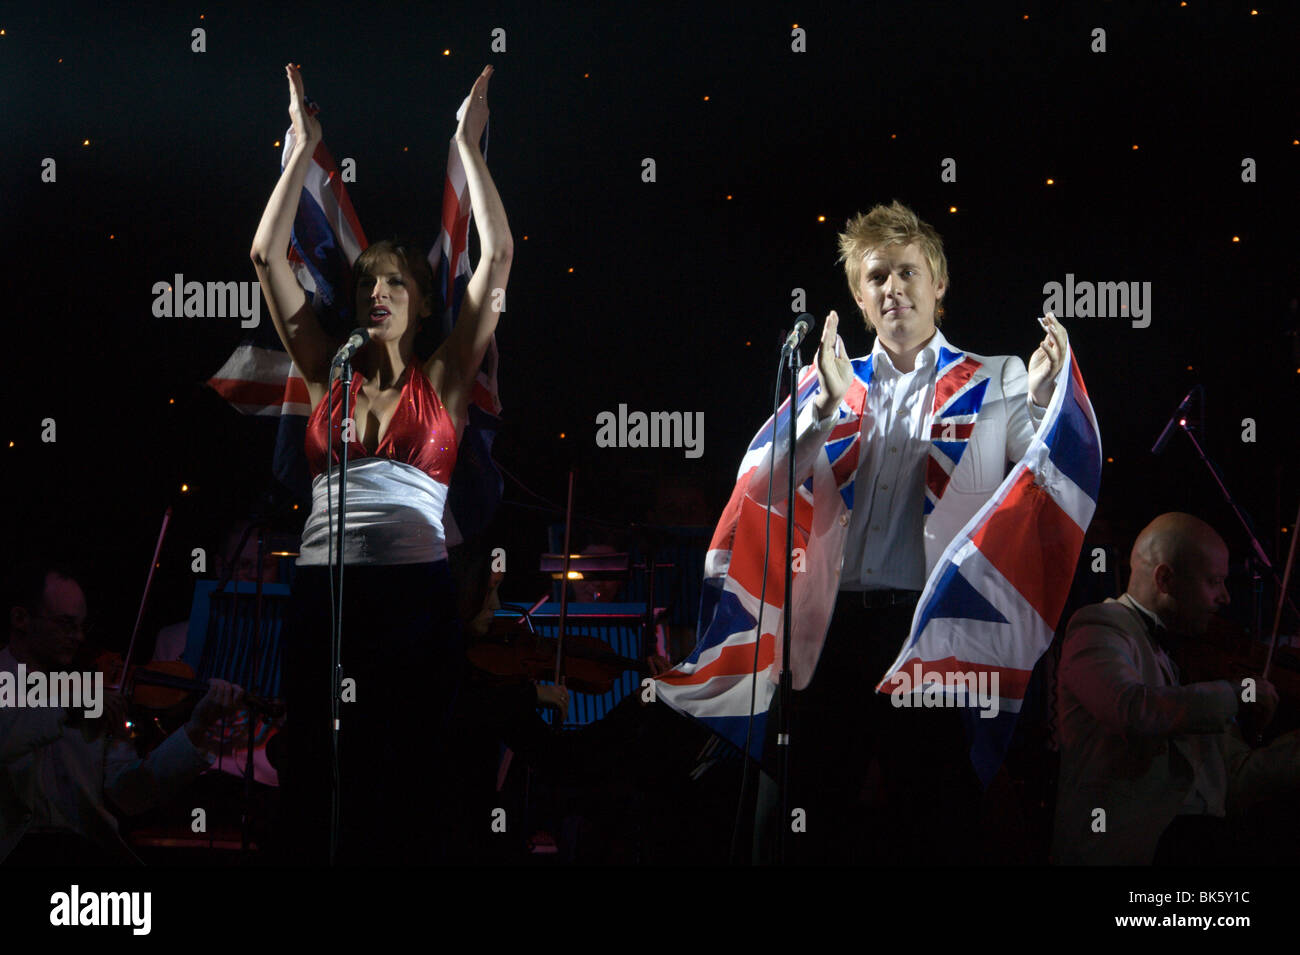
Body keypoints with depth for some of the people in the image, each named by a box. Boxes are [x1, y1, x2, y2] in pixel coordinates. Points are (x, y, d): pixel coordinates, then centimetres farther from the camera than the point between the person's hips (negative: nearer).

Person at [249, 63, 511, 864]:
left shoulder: (443, 380, 7)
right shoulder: (329, 376, 12)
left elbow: (498, 258, 1)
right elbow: (268, 256, 9)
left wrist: (468, 148, 3)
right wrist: (304, 151, 9)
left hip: (417, 594, -2)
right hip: (324, 593, 2)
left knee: (412, 793, 2)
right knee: (321, 789, 4)